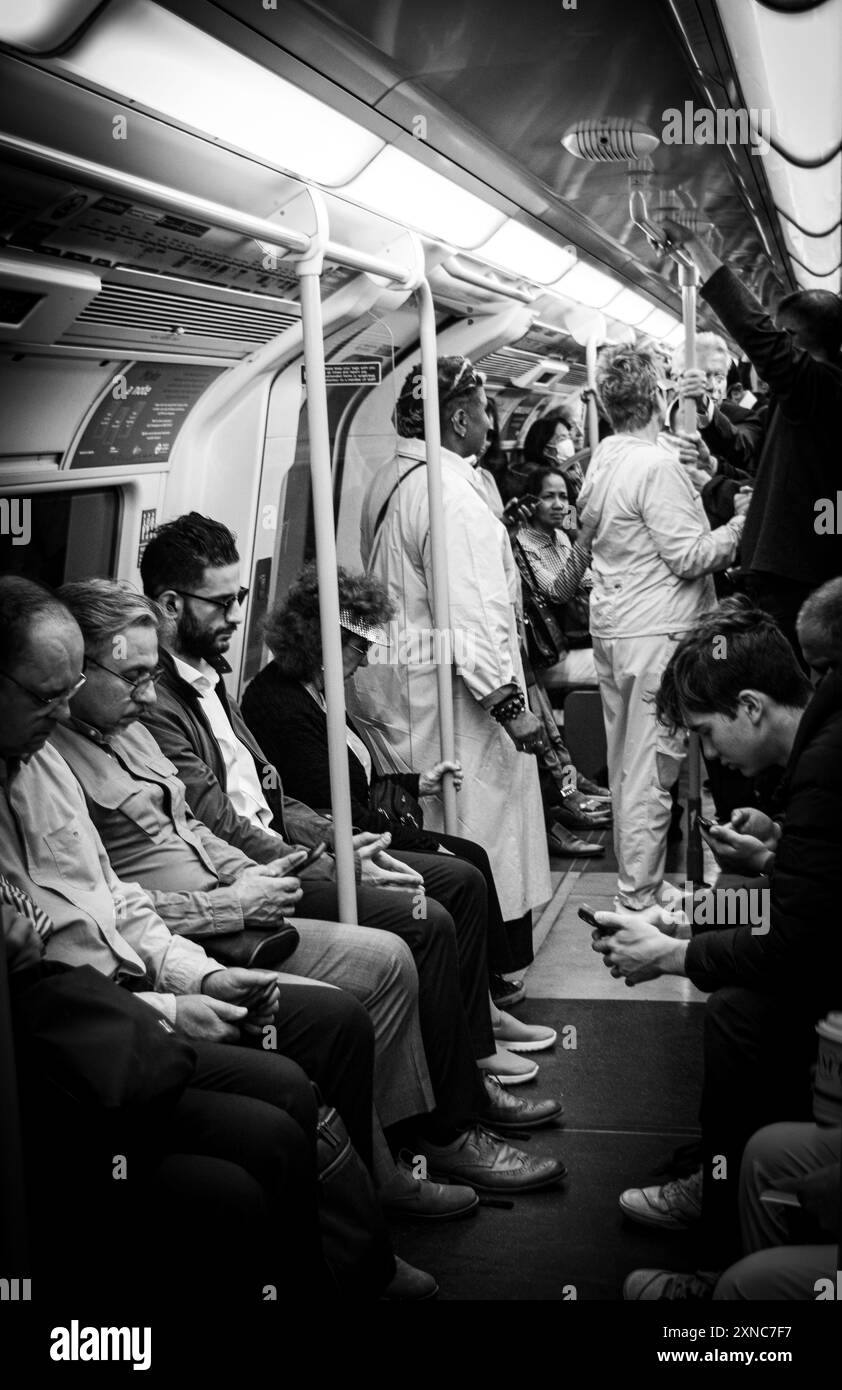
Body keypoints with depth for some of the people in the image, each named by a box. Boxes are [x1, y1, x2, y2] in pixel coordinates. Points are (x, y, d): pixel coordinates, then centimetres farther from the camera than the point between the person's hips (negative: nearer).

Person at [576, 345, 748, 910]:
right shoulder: (658, 466, -18)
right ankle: (641, 897, 4)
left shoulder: (603, 457, 7)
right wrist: (743, 523, -6)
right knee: (651, 769, -2)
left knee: (625, 761, 17)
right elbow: (690, 557, -18)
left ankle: (632, 875, 29)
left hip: (610, 626, 9)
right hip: (654, 635, -9)